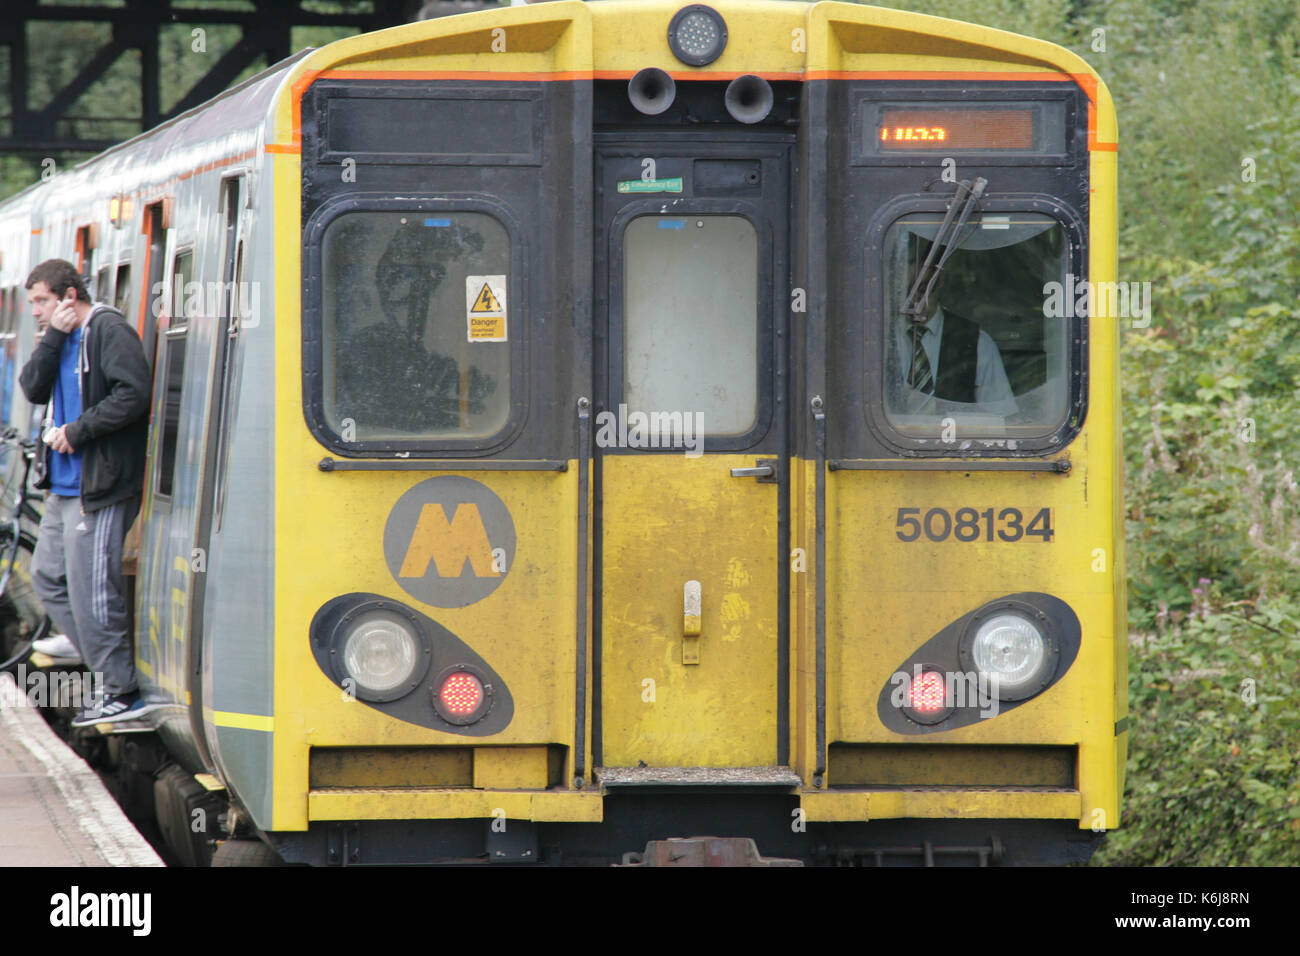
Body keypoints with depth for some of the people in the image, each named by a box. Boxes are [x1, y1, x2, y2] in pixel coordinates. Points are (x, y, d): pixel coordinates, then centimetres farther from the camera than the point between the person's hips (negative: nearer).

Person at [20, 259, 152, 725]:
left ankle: (123, 694, 0)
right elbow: (34, 389, 5)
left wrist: (78, 432, -18)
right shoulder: (63, 340, 15)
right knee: (48, 577, 14)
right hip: (65, 486, 10)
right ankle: (109, 664, 19)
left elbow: (133, 395, -21)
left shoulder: (110, 332, -12)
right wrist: (53, 338, -6)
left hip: (99, 488, -10)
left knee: (90, 590, -7)